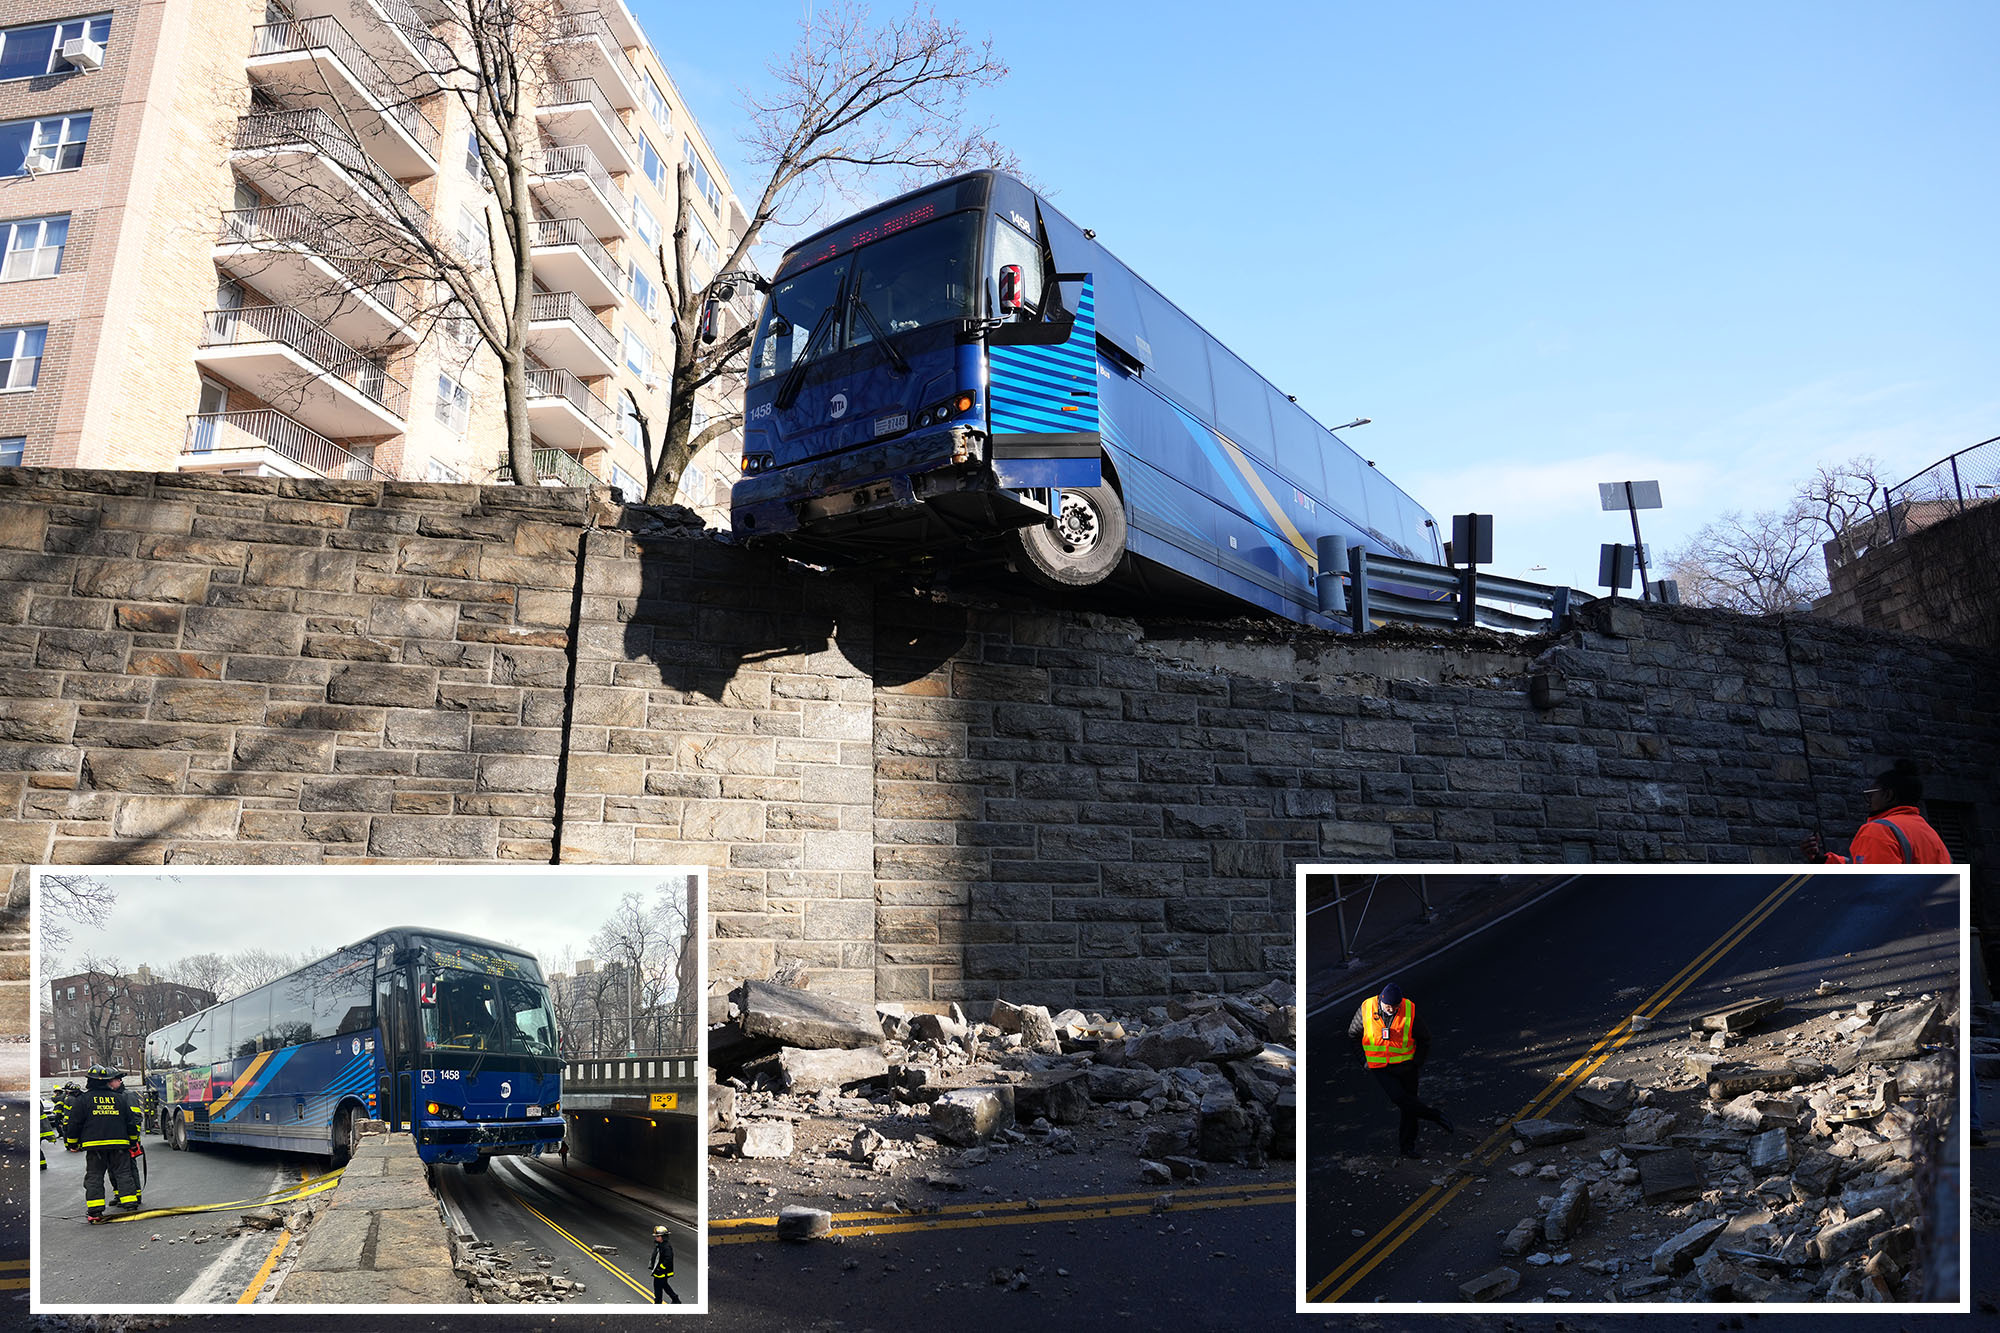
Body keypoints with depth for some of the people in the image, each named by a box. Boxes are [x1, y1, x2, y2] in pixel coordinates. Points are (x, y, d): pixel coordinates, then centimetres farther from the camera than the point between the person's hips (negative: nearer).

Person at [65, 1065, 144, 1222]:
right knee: (123, 1173, 6)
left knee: (94, 1177, 5)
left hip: (94, 1145, -2)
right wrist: (133, 1141, 20)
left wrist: (72, 1143, 15)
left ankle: (95, 1211, -1)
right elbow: (131, 1122, 10)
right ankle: (131, 1205, 1)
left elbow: (75, 1122, 2)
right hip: (119, 1144, 2)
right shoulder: (120, 1098, 6)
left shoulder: (85, 1099, -1)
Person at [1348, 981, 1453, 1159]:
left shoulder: (1410, 1010, -13)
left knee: (1408, 1102, 7)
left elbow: (1424, 1038, 2)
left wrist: (1418, 1062, -2)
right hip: (1380, 1068, -1)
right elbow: (1353, 1035, 3)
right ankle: (1434, 1116, 2)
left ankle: (1407, 1144, 24)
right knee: (1399, 1097, -18)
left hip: (1405, 1065, 1)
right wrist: (1364, 1058, 0)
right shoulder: (1366, 1009, -14)